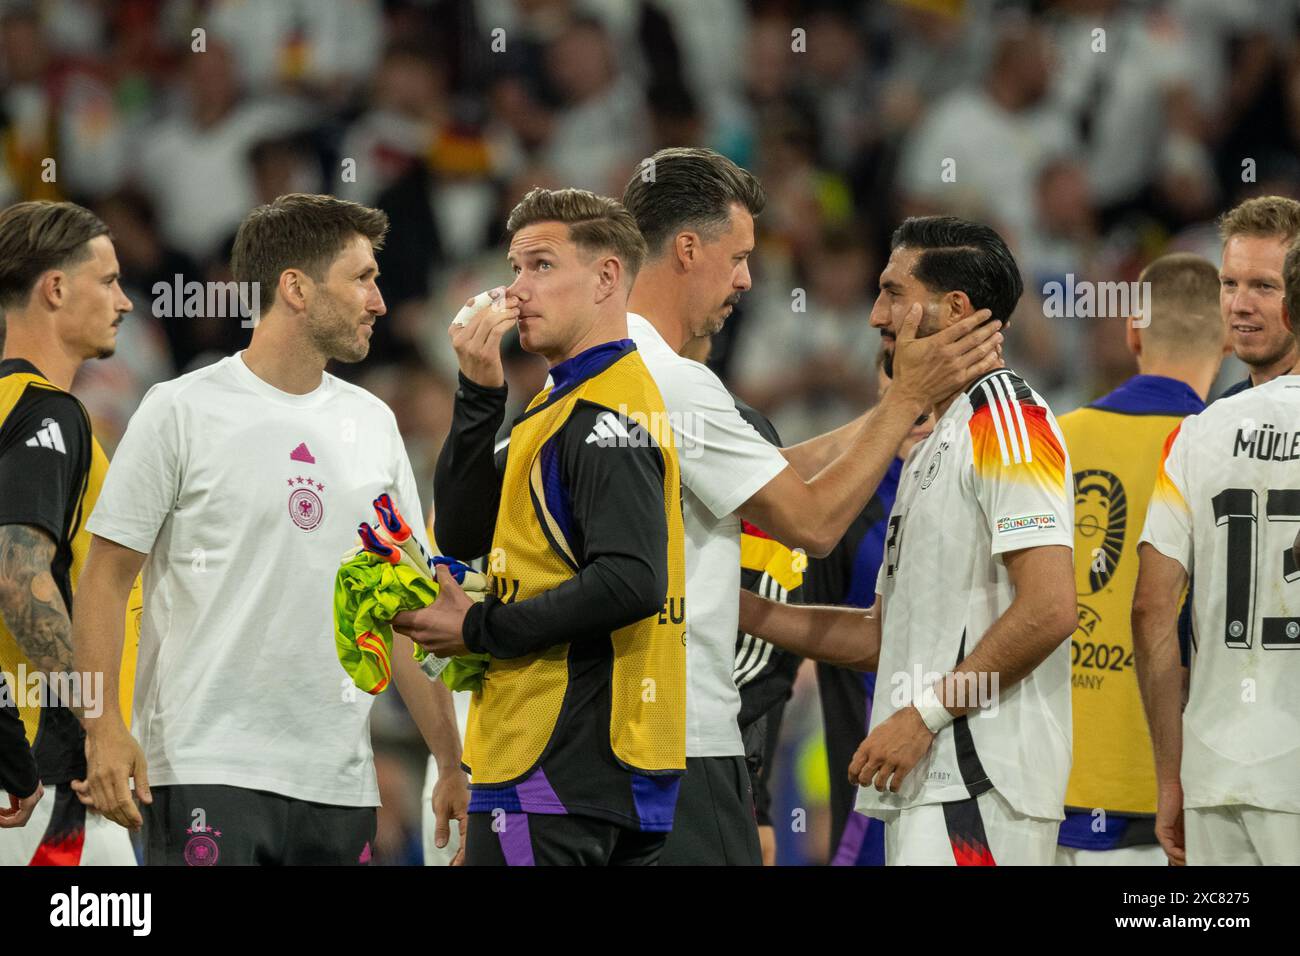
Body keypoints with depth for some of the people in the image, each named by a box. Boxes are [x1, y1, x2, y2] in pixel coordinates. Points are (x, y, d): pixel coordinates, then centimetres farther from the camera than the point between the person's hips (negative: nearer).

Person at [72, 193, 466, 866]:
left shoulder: (372, 425, 14)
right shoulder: (180, 412, -2)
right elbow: (106, 578, -3)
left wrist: (452, 765, 11)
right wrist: (103, 729, -15)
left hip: (340, 782, 5)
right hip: (204, 769, -5)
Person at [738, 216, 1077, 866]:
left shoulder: (1006, 417, -8)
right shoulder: (933, 443, 24)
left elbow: (1048, 610, -19)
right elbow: (884, 636, 25)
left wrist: (926, 714, -17)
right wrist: (740, 610, 17)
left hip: (978, 787, -10)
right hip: (926, 787, 10)